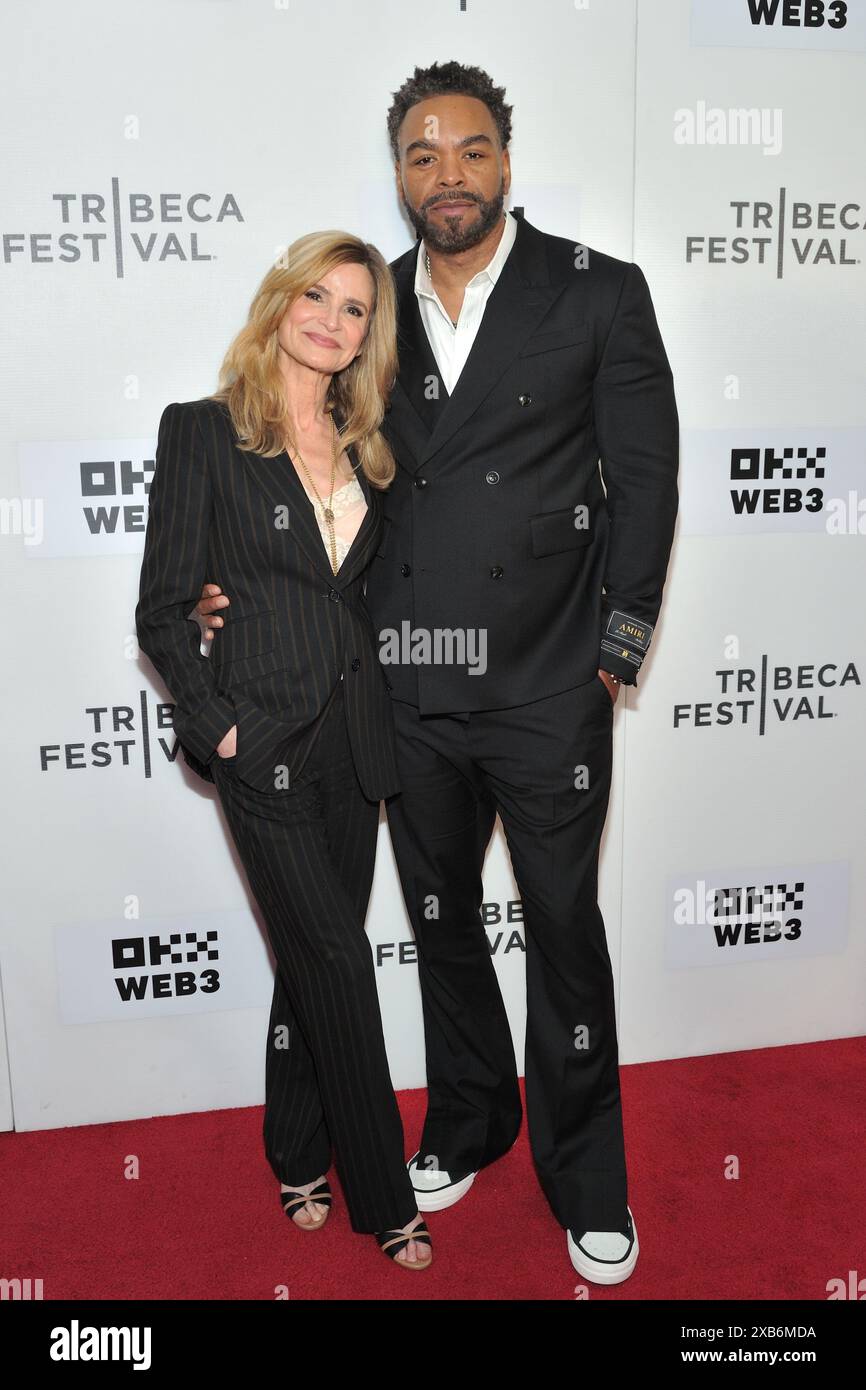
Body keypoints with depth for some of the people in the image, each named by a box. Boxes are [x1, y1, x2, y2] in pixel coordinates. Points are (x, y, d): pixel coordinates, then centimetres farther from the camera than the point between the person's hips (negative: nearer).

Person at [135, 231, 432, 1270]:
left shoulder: (363, 447, 11)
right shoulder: (203, 431, -4)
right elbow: (162, 610, -6)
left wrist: (378, 702, 9)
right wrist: (218, 725, -11)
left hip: (352, 741, 5)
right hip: (266, 745, -5)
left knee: (315, 959, 14)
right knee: (338, 963, -1)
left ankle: (298, 1158, 33)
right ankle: (382, 1198, 16)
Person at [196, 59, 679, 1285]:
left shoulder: (599, 294, -1)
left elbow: (644, 479, -2)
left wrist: (612, 651, -5)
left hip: (546, 688, -3)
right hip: (408, 687, 4)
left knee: (564, 927, 9)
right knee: (440, 918, 17)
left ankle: (584, 1173, 29)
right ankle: (468, 1122, 41)